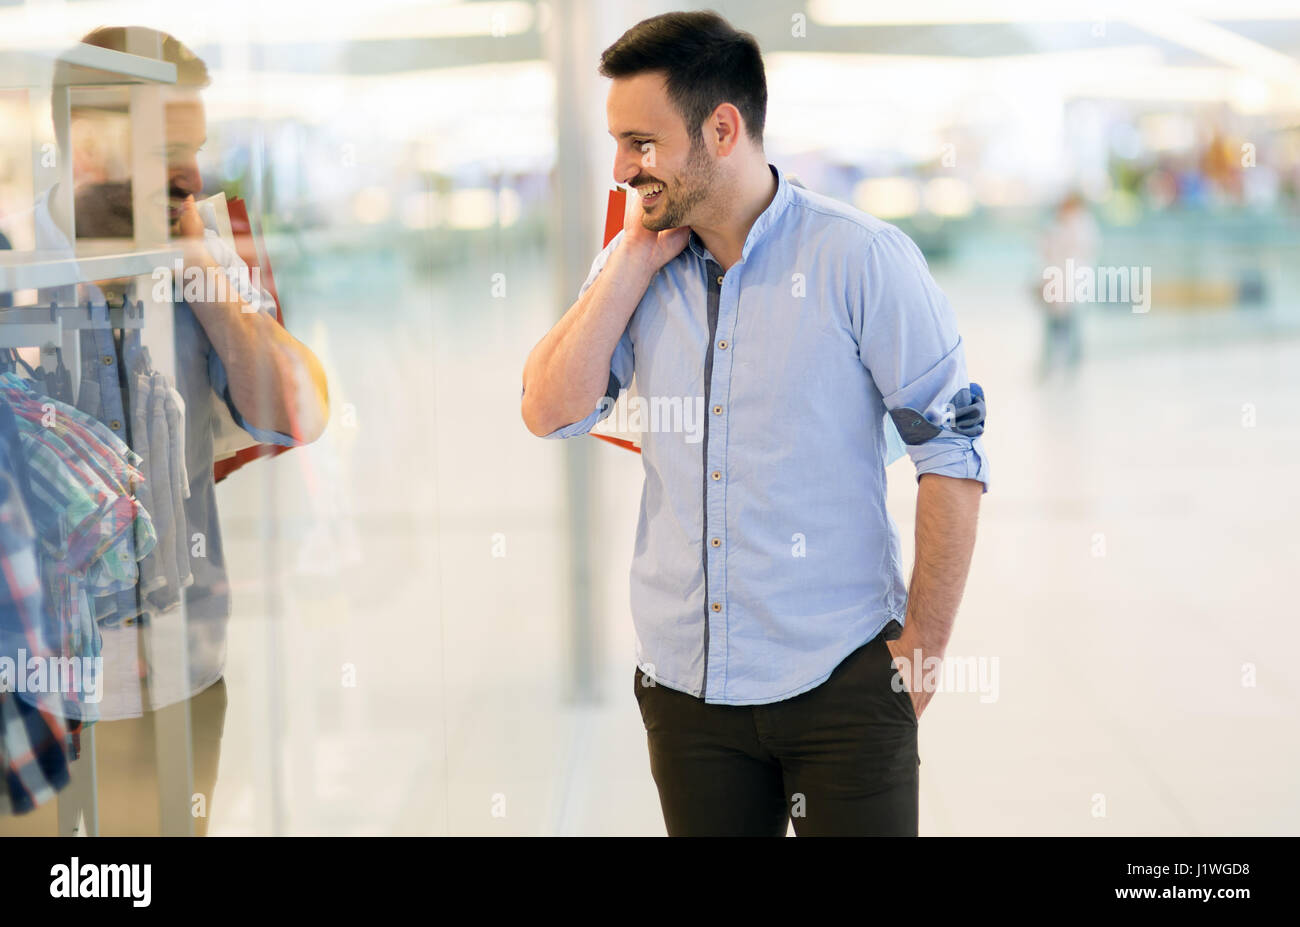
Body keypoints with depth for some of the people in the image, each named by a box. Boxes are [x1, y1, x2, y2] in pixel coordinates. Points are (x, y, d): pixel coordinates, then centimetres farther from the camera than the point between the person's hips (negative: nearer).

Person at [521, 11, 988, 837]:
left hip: (841, 681, -4)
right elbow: (550, 412, -4)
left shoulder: (859, 258, -9)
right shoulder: (632, 268, 7)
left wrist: (922, 653, -9)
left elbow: (953, 455, -8)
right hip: (684, 682, 5)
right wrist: (636, 259, -7)